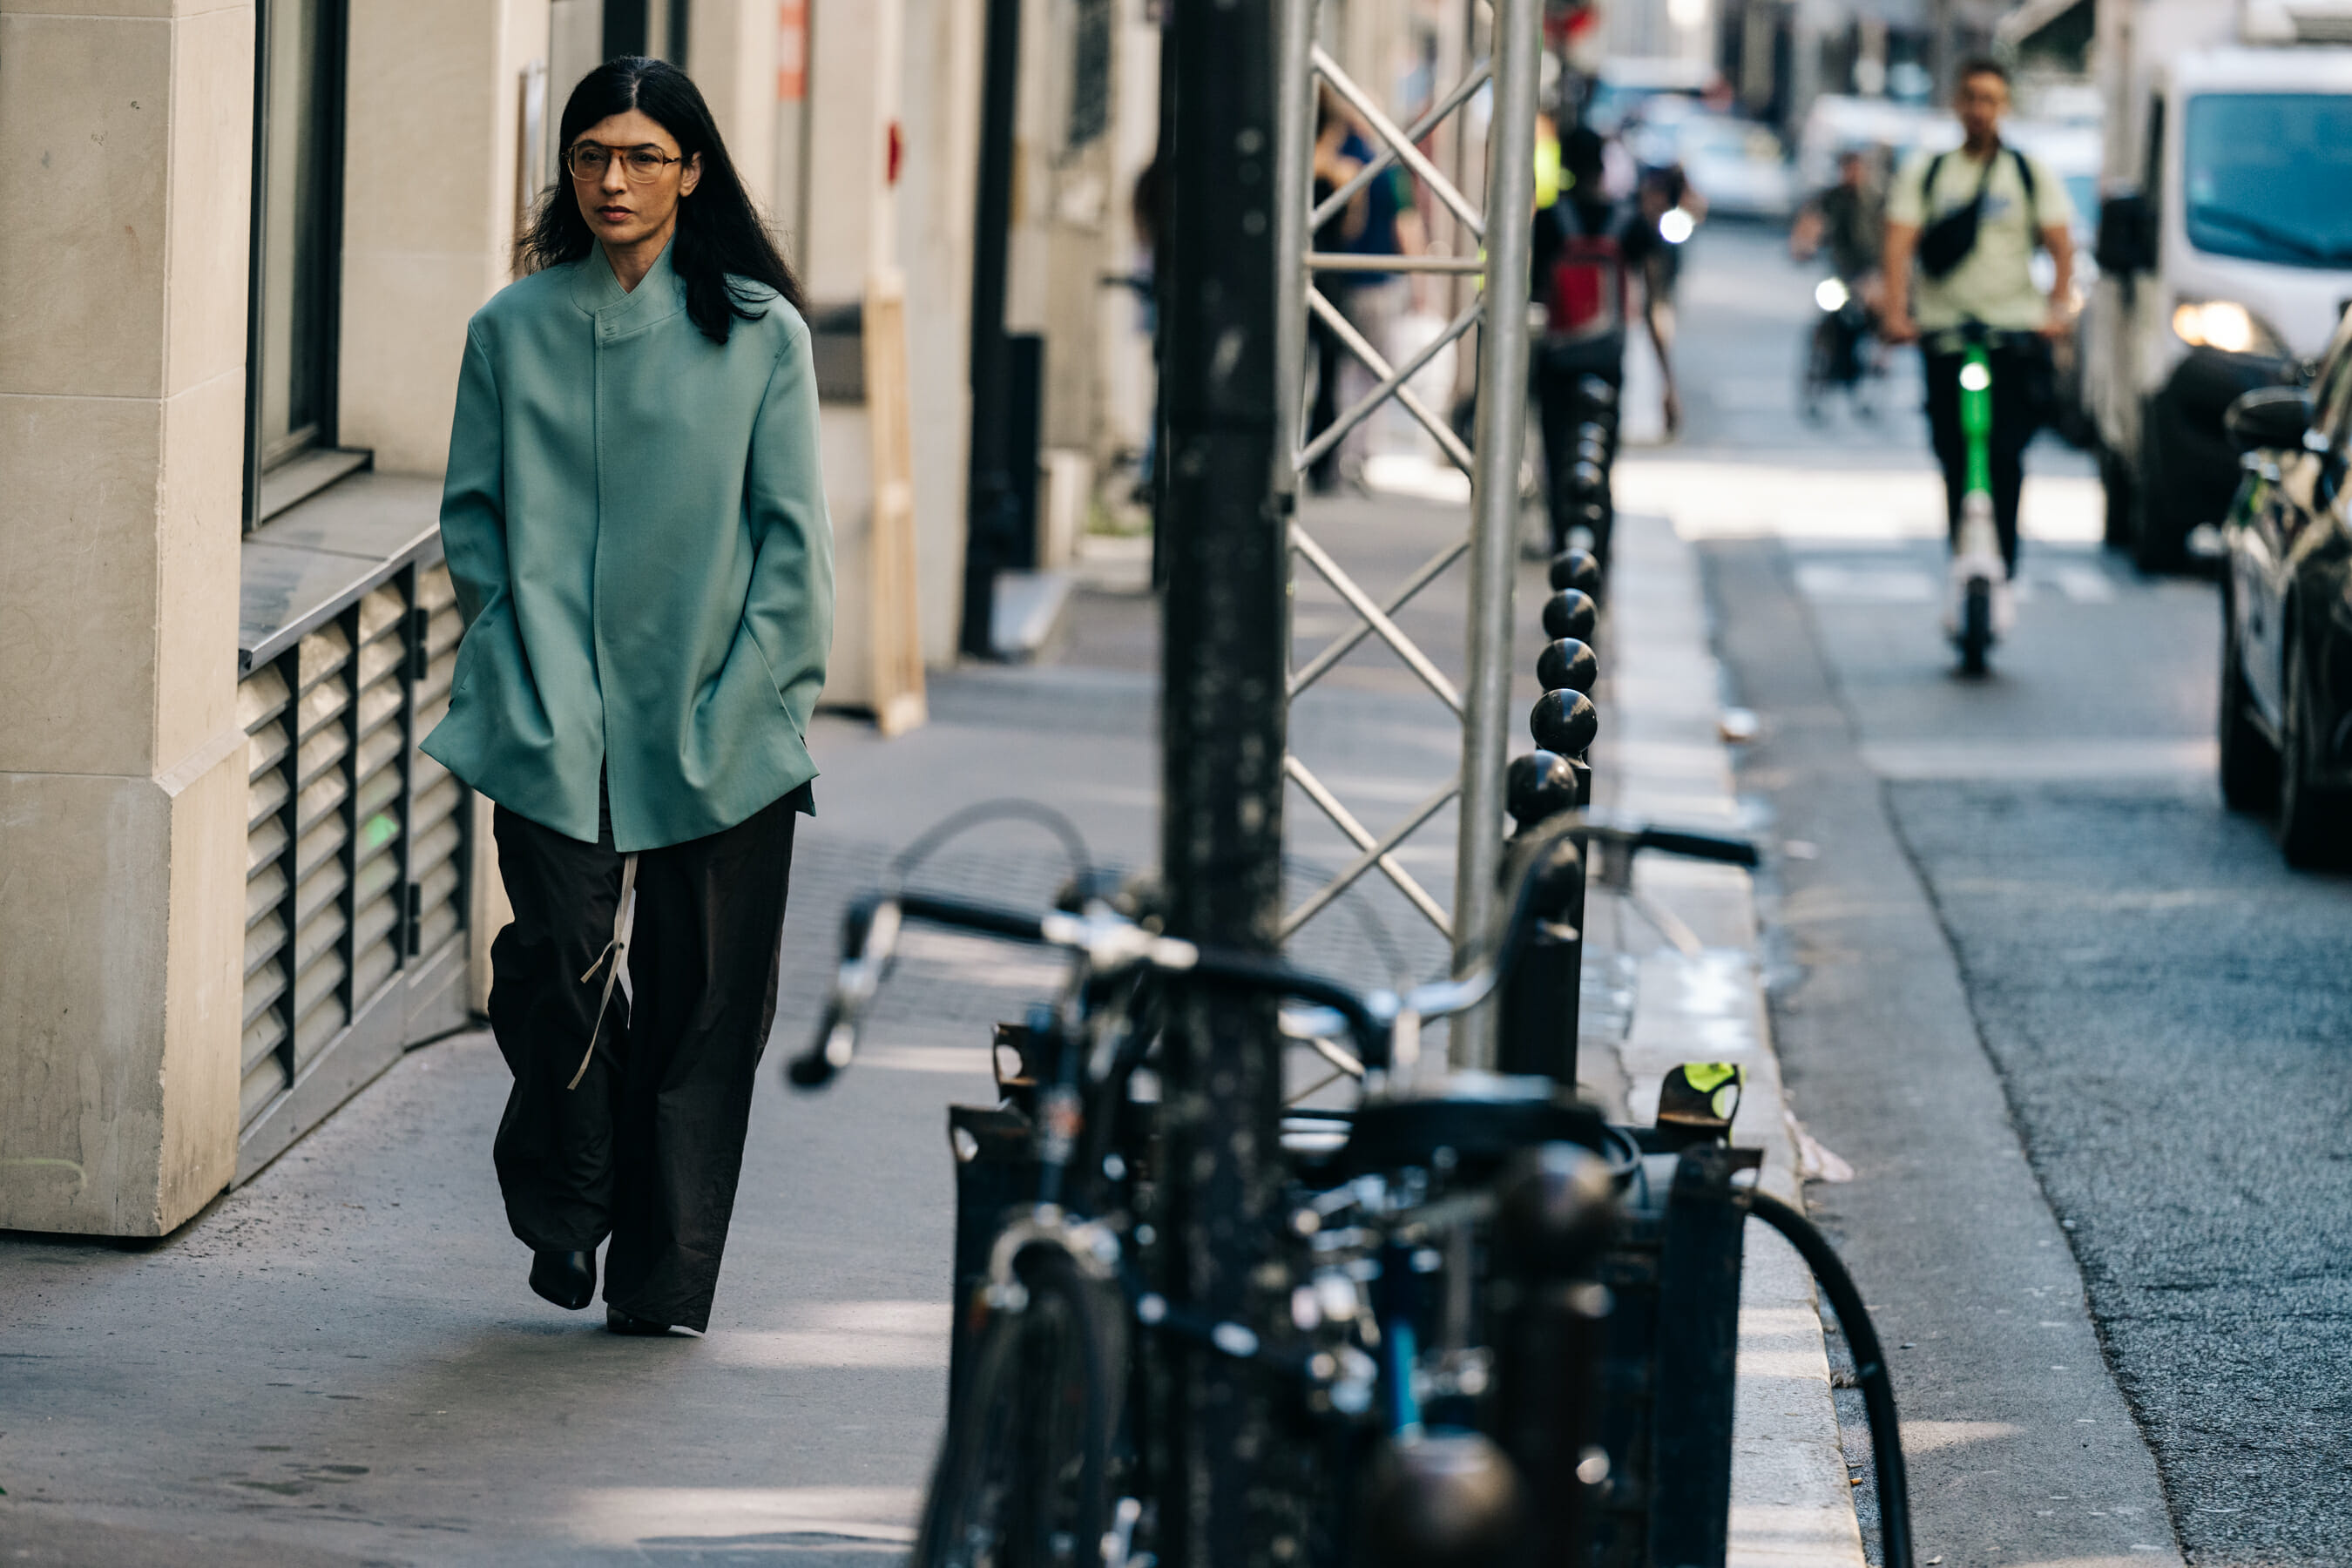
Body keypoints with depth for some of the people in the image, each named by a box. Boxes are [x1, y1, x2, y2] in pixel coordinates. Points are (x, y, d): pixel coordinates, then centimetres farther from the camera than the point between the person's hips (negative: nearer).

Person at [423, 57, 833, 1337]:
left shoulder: (757, 334, 2)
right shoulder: (513, 330, 6)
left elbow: (791, 537, 2)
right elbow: (472, 513, 11)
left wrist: (740, 701, -5)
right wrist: (525, 671, 0)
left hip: (717, 739, 0)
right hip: (555, 730, 0)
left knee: (696, 1006, 1)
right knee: (558, 965, -11)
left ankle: (664, 1279, 12)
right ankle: (563, 1205, 16)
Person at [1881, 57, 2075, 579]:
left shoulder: (2032, 172, 11)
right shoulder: (1924, 171, 11)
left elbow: (2061, 247, 4)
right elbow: (1900, 243, 0)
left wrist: (2057, 309, -13)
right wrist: (1895, 312, -15)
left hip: (2016, 331, -1)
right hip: (1944, 329, 1)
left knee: (2005, 452, -13)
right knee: (1954, 456, -1)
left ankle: (2002, 566, -8)